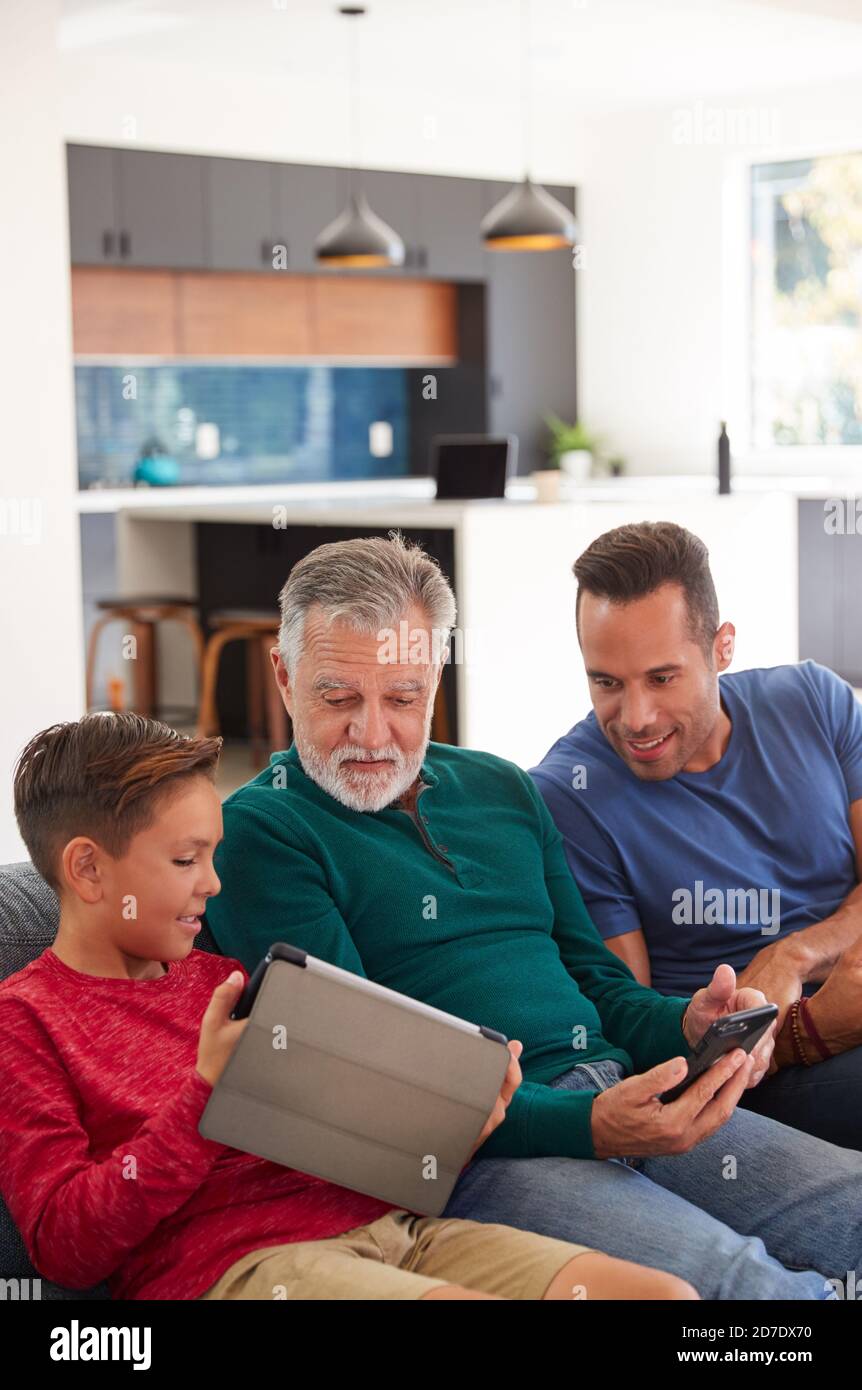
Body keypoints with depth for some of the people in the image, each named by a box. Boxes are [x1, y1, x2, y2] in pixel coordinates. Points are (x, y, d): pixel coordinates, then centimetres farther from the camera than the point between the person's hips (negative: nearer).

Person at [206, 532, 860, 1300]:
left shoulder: (501, 789, 20)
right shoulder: (257, 829, -2)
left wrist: (688, 1027, -1)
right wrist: (587, 1125, -20)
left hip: (623, 1097, 7)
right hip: (473, 1148, -7)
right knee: (739, 1278, -30)